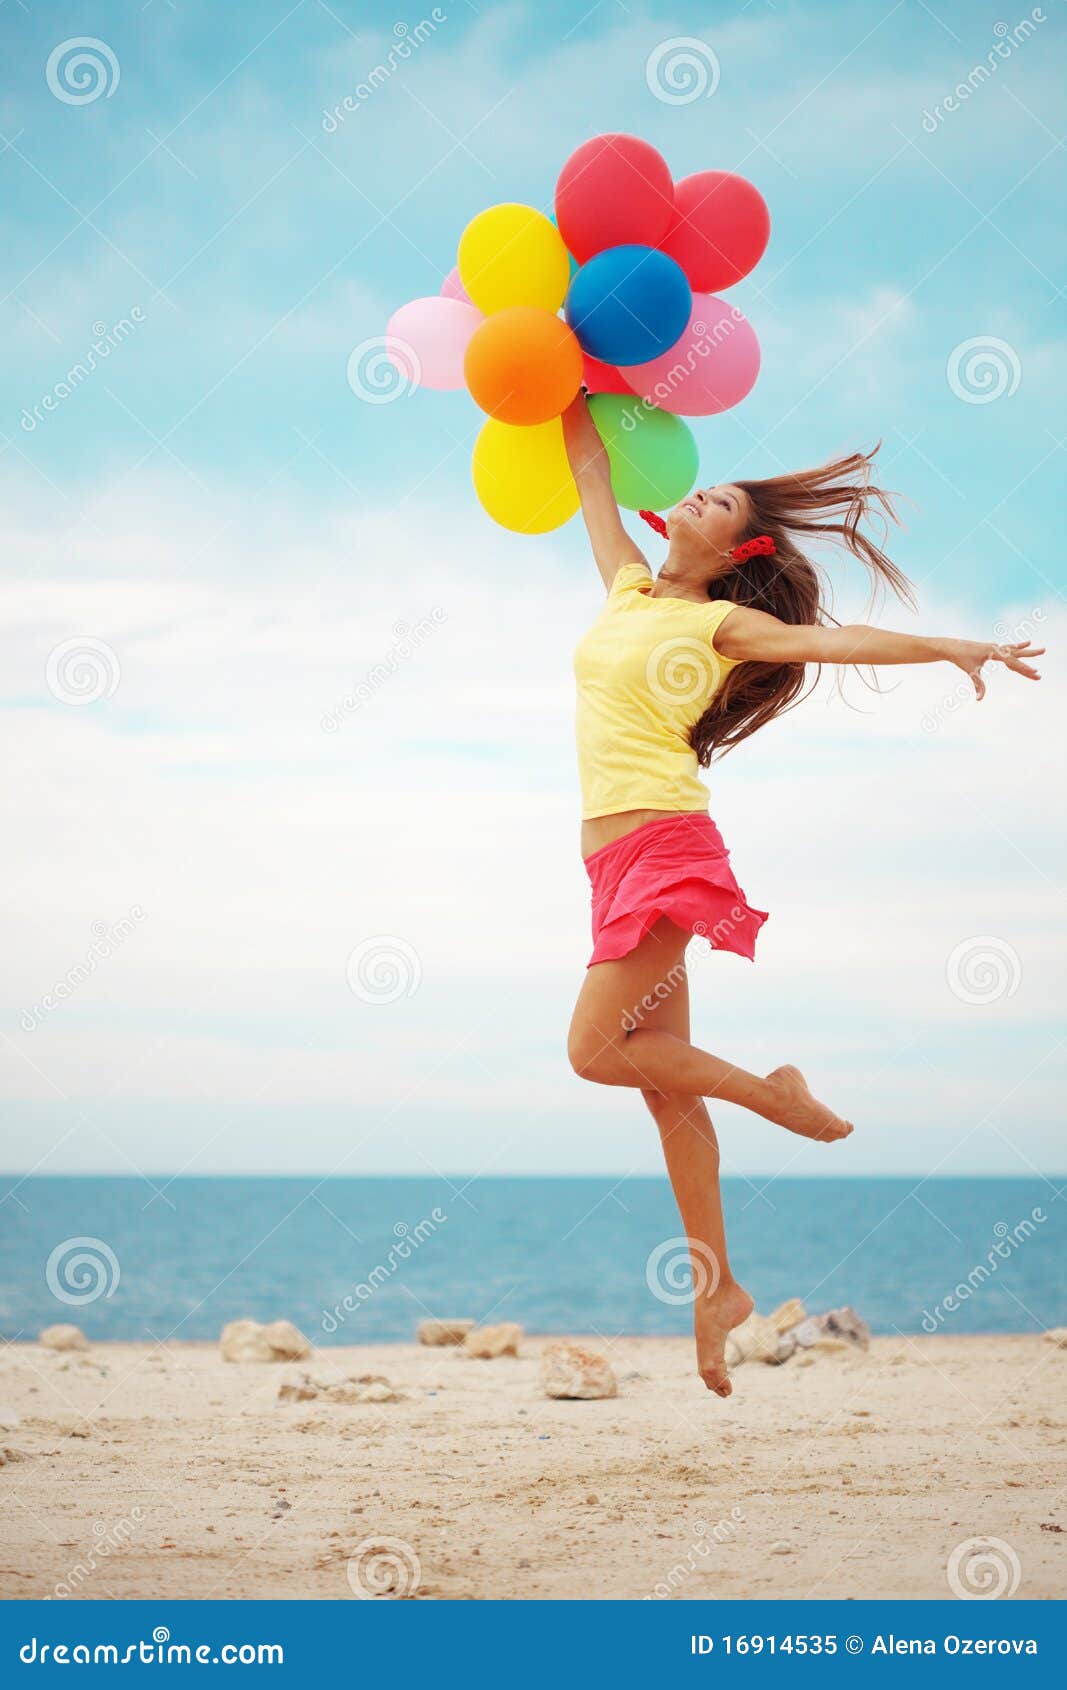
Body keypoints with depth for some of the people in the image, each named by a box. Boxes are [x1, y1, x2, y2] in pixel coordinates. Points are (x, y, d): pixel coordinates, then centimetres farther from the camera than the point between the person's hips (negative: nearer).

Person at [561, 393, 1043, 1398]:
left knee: (595, 1047, -15)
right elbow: (589, 469, 21)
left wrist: (954, 649, -24)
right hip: (619, 859, 7)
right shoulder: (628, 586, 15)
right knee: (663, 1079, 5)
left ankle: (772, 1093, 3)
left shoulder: (721, 624, -2)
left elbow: (833, 640, -13)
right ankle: (717, 1287, 8)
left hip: (666, 846, -7)